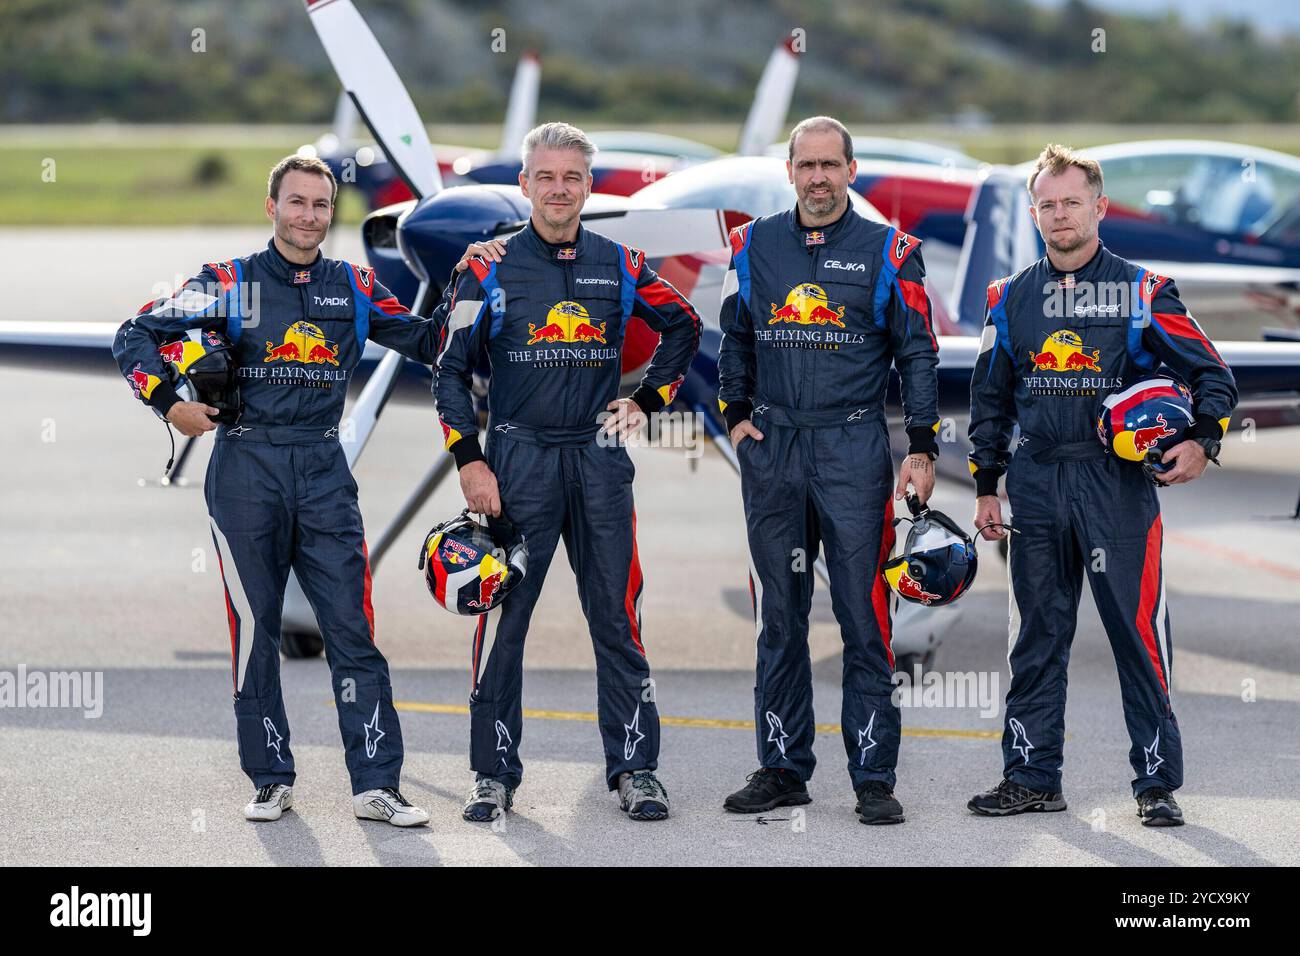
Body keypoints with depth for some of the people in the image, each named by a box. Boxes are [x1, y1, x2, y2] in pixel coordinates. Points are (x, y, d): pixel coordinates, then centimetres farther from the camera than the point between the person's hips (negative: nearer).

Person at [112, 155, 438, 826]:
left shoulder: (354, 288, 11)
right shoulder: (229, 284, 3)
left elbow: (429, 343, 16)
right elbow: (135, 336, 4)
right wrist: (169, 403, -8)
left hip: (323, 470, 1)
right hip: (246, 470, -1)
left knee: (352, 625, -6)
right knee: (254, 629, 3)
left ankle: (376, 785, -5)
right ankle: (272, 779, 14)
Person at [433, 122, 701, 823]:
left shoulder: (620, 266, 7)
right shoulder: (490, 268, 1)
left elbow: (683, 326, 23)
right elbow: (451, 369, 1)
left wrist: (648, 400, 13)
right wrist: (470, 462, -6)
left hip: (599, 458, 2)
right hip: (517, 458, -2)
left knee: (617, 618, 2)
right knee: (503, 617, -1)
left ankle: (635, 768, 9)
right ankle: (494, 774, 7)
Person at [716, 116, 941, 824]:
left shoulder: (888, 252, 1)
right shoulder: (755, 246, 9)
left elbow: (917, 354, 2)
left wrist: (922, 449, -3)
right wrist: (735, 415, 11)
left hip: (854, 449, -3)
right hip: (772, 448, 3)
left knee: (864, 617, -4)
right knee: (778, 617, 7)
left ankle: (874, 778, 0)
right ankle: (783, 769, 15)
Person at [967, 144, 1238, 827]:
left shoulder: (1142, 291, 2)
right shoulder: (1012, 300, 12)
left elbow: (1212, 374, 4)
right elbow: (990, 400, 18)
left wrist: (1201, 440, -13)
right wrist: (986, 488, 14)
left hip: (1118, 483, -3)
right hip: (1036, 483, 3)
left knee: (1137, 630, -5)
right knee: (1036, 635, 7)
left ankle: (1158, 783, 2)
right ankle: (1032, 777, 15)